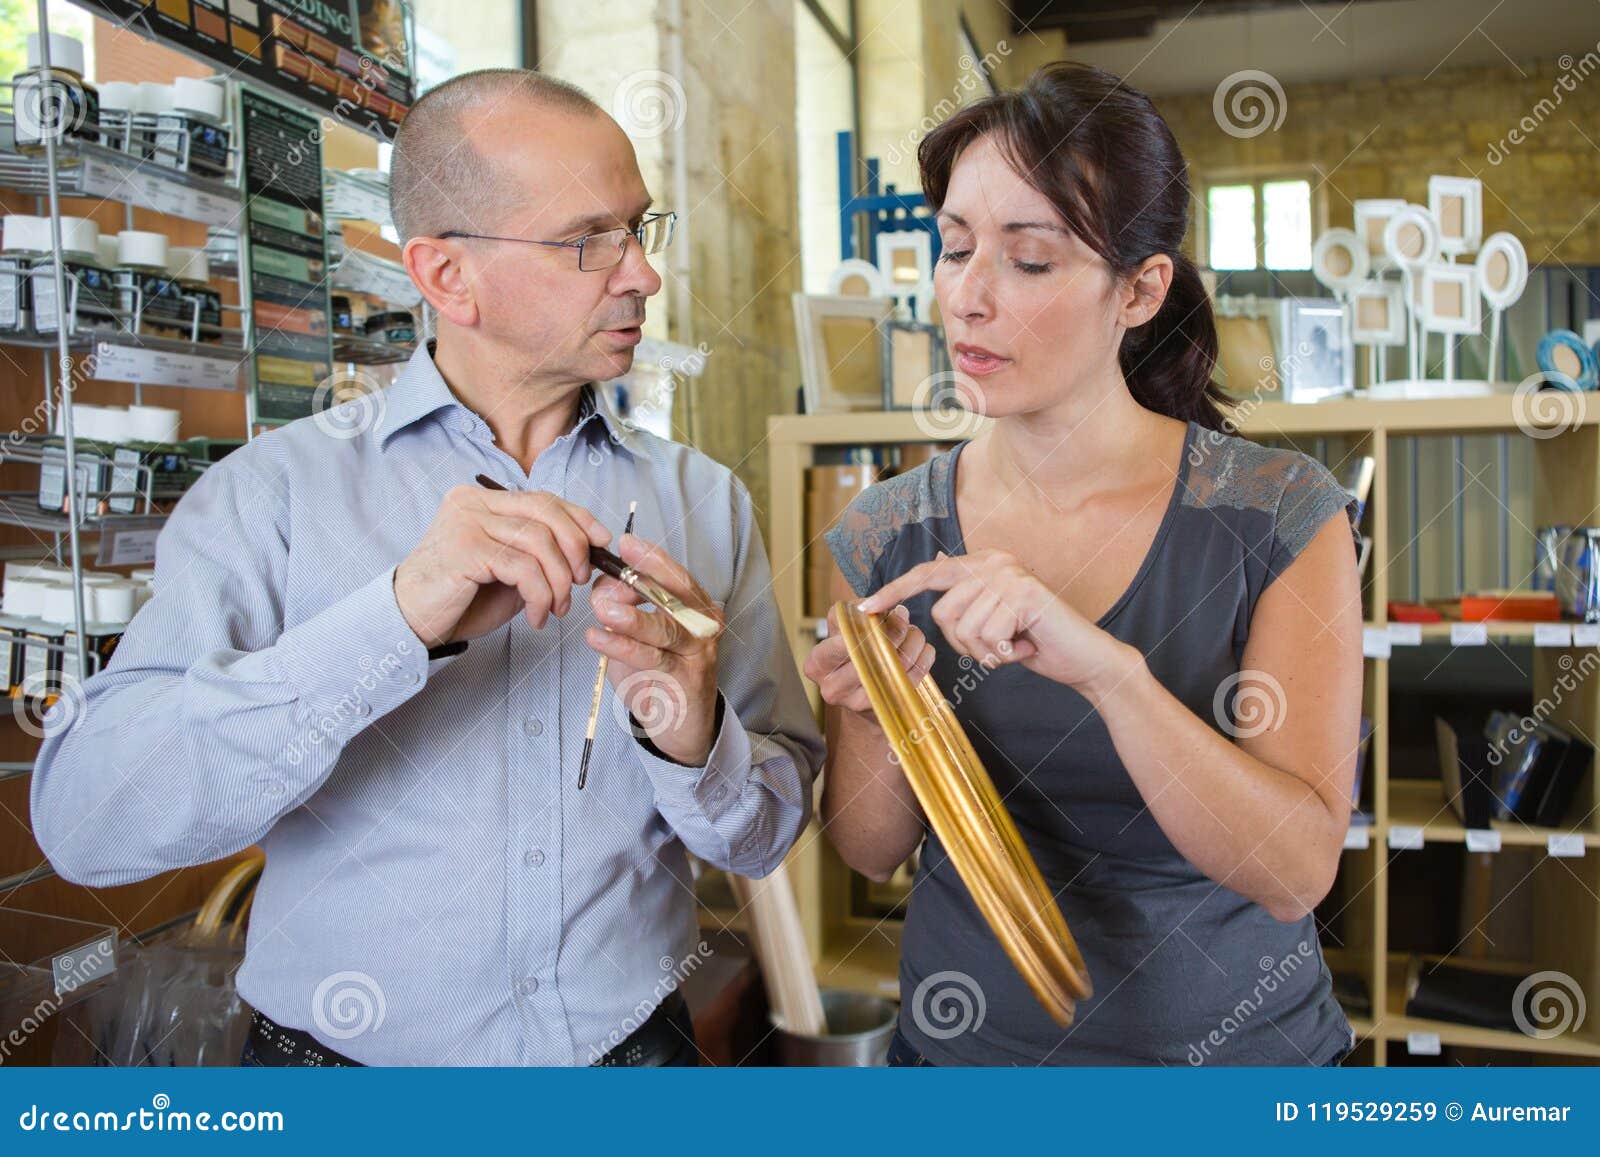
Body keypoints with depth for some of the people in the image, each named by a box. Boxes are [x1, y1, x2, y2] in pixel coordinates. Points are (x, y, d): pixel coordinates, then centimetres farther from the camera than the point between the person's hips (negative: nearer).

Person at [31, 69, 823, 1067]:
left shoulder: (706, 500, -3)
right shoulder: (276, 489, -9)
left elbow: (770, 833, -2)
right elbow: (86, 817, -19)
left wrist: (697, 743, -23)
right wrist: (396, 622, -31)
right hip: (344, 1058, -1)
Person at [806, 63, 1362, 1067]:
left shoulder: (1281, 515, -16)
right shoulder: (887, 538, -11)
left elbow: (1297, 871, -21)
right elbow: (873, 852, -4)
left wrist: (1108, 669, -35)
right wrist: (877, 722, -24)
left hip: (1233, 1039, -1)